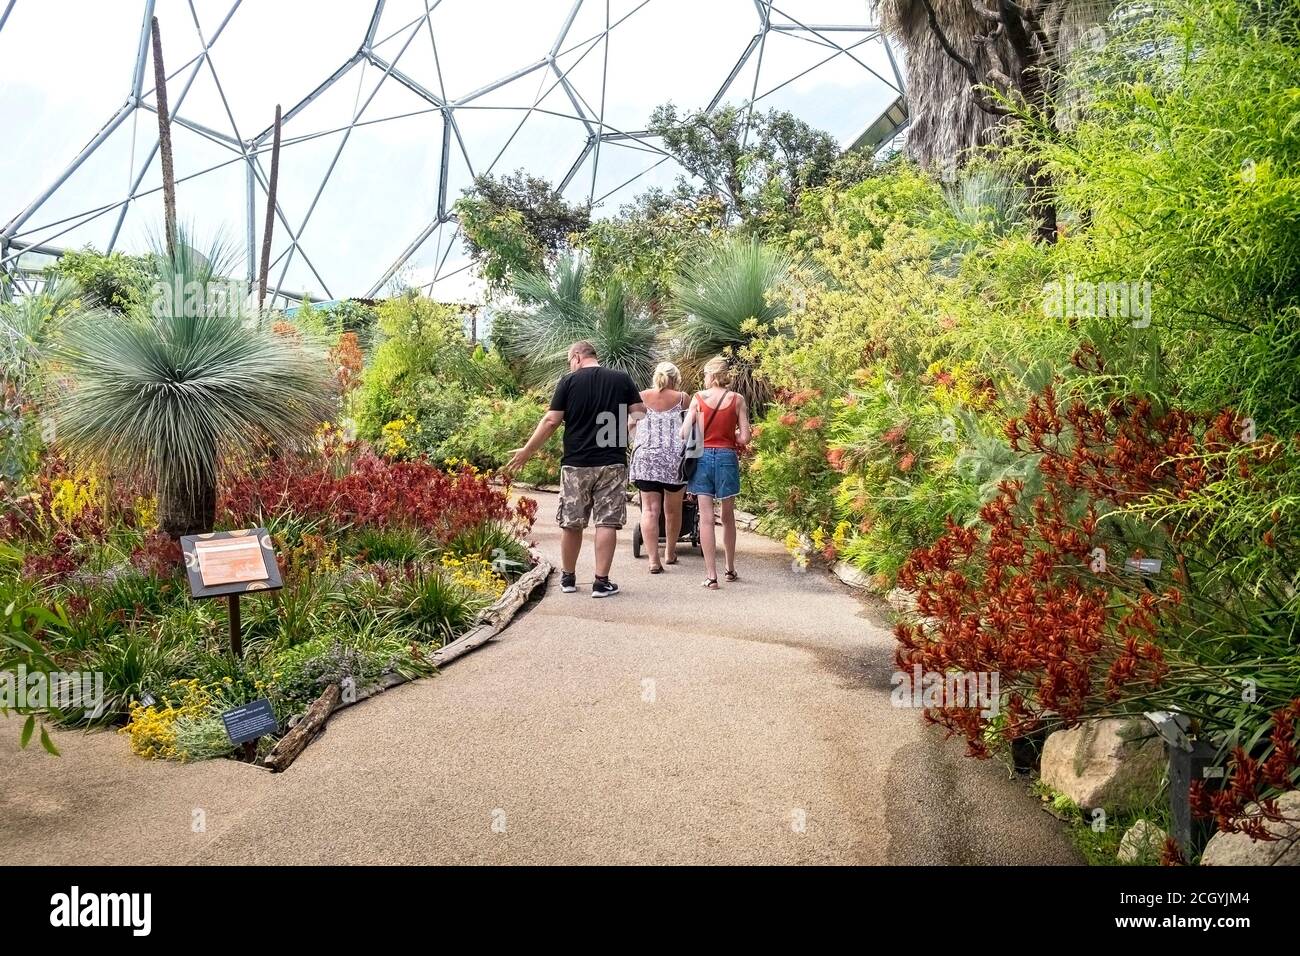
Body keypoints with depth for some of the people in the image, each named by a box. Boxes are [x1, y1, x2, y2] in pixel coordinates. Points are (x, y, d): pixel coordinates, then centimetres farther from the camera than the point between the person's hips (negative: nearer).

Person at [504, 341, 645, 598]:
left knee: (571, 523, 11)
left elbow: (552, 421, -4)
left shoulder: (569, 381, -1)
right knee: (607, 522, 2)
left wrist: (527, 451, 3)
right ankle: (601, 582, 0)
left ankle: (568, 578, 23)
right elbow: (640, 412, 2)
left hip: (576, 463, 0)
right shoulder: (622, 379, 2)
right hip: (612, 463, 0)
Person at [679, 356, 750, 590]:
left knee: (706, 518, 0)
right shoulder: (737, 399, -2)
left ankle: (711, 575, -4)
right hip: (727, 457, 1)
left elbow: (684, 433, -5)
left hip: (702, 457, 0)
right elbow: (744, 438, -5)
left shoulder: (698, 397, -1)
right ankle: (730, 569, 28)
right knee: (728, 517, 16)